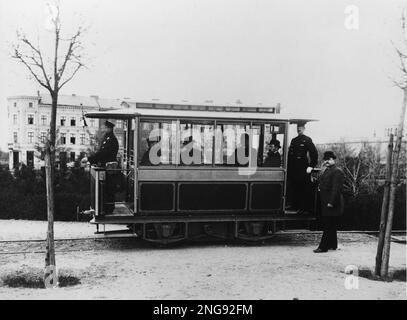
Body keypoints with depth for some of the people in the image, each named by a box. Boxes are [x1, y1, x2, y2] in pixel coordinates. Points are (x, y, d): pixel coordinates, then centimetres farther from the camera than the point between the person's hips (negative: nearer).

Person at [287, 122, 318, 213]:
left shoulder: (307, 140, -2)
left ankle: (305, 208, 2)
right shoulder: (293, 140, 16)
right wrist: (288, 167, 11)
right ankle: (294, 206, 17)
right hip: (293, 169, 6)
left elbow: (314, 153, -6)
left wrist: (311, 166, -9)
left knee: (304, 189, -3)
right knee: (293, 188, 8)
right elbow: (289, 154, 18)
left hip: (303, 169, -6)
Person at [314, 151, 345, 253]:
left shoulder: (337, 172, -13)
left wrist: (331, 202, -23)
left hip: (332, 204, -10)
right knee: (330, 226, 16)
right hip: (325, 203, 10)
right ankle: (333, 245, 25)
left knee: (328, 226, -6)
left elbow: (337, 189, -20)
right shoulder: (327, 171, 18)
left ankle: (323, 247, -4)